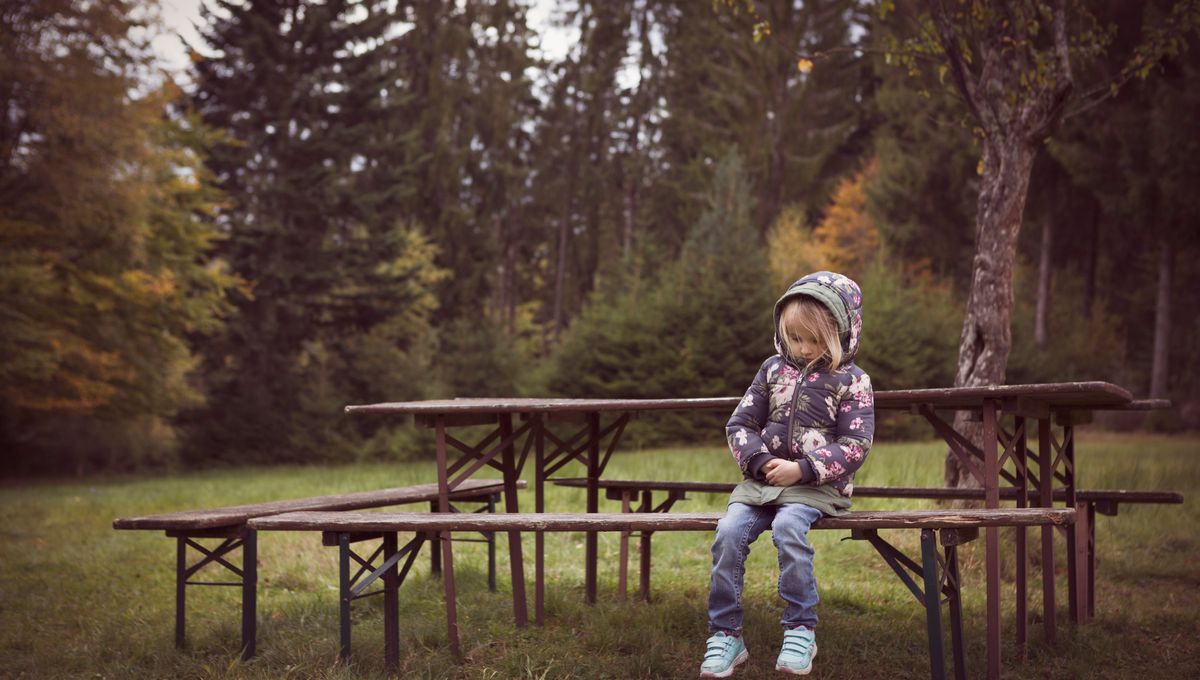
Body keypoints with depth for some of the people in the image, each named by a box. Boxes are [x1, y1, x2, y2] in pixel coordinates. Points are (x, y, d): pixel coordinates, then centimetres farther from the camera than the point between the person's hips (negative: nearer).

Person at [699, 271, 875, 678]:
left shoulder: (852, 382, 0)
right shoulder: (774, 369, 12)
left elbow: (855, 446, -7)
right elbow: (740, 424, 12)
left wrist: (802, 470, -17)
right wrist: (758, 461, -8)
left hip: (816, 485, -4)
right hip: (764, 478, 4)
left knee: (787, 527, -35)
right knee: (729, 530, -23)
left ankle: (801, 629, -22)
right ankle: (725, 634, -14)